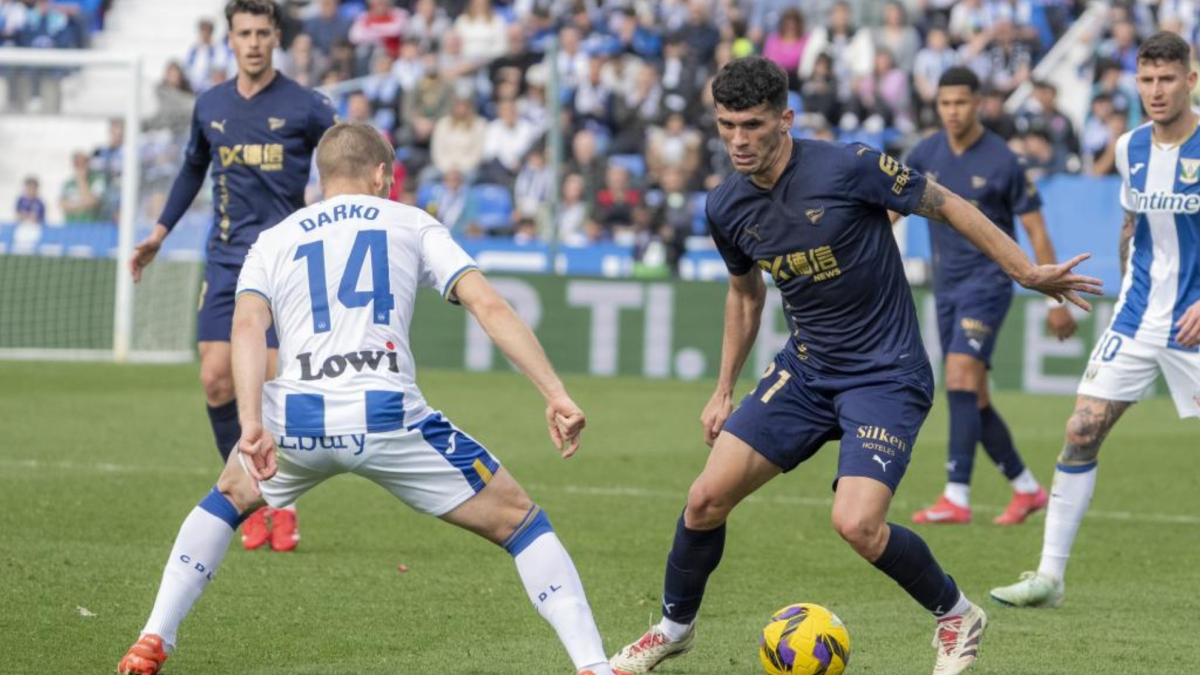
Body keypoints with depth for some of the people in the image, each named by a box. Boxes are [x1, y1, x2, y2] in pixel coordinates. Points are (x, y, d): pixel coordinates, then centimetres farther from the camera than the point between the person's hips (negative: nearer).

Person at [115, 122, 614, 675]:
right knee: (518, 521, 12)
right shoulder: (413, 225, 18)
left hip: (296, 421, 2)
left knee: (229, 498, 35)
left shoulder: (272, 242, 22)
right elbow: (489, 306, 5)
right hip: (387, 416, -2)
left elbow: (247, 324, 2)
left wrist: (251, 424, -9)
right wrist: (555, 395, 2)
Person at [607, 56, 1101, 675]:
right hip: (805, 369, 6)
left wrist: (1029, 273, -9)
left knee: (856, 524, -22)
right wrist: (724, 391, 21)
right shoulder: (726, 208, -1)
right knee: (707, 497, -3)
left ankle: (956, 617, 5)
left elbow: (945, 205, -9)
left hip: (887, 374, -6)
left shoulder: (847, 168, -20)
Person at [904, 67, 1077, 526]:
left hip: (988, 281, -6)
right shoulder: (926, 154, 4)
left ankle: (957, 496, -25)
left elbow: (1037, 233, -6)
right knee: (972, 398, 8)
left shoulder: (1002, 161, -11)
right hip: (946, 286, 6)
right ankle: (1026, 488, 22)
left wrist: (1056, 302, -7)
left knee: (960, 374, -22)